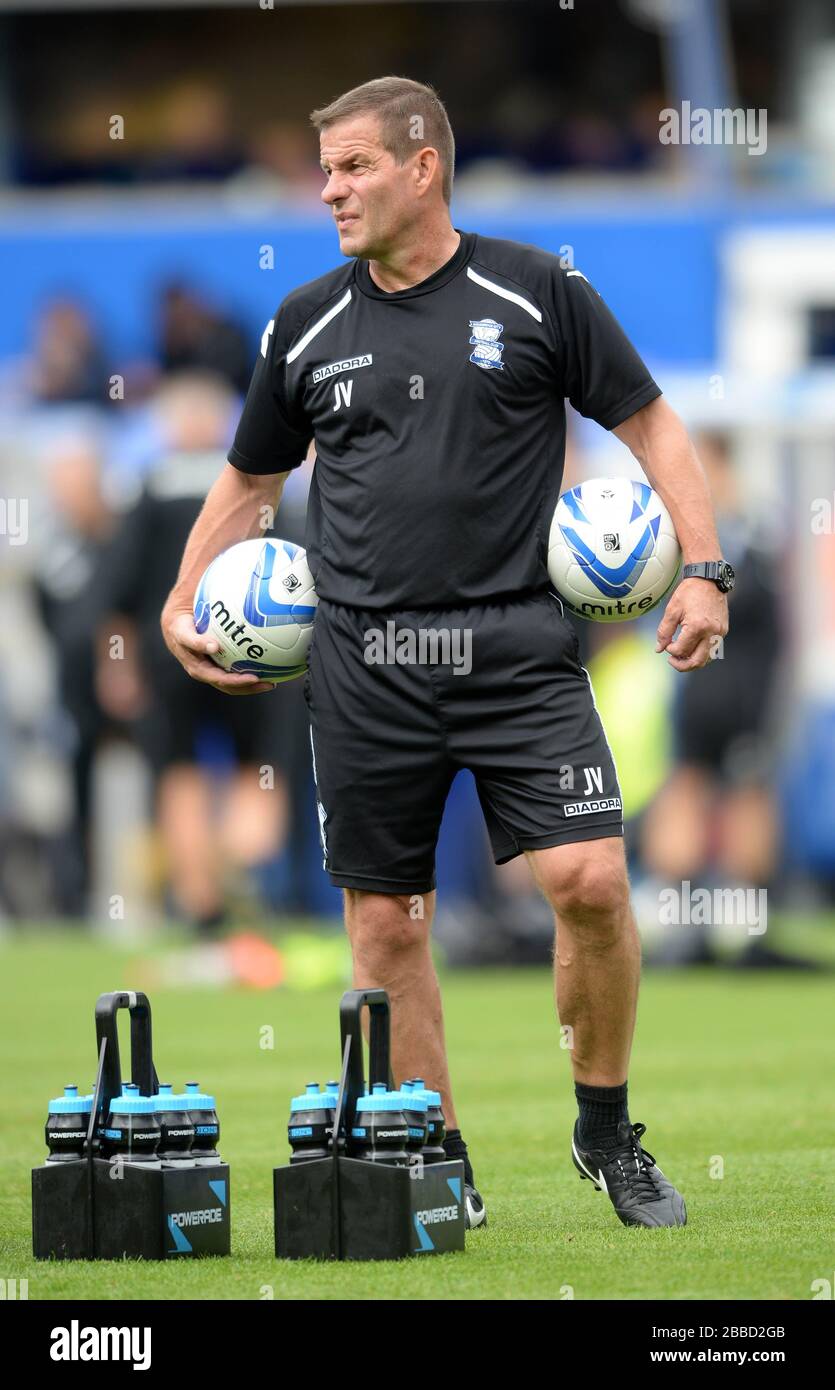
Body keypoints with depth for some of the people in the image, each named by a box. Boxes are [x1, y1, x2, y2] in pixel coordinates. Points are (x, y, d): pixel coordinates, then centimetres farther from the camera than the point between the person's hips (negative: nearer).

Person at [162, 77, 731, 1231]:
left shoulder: (535, 294, 1)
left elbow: (651, 426, 5)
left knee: (589, 879, -14)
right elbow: (251, 479, 22)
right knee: (386, 921, 2)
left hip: (516, 647, -3)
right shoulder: (309, 325, 10)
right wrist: (183, 603, 10)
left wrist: (704, 570, -6)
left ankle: (608, 1133, 6)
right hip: (364, 662, 3)